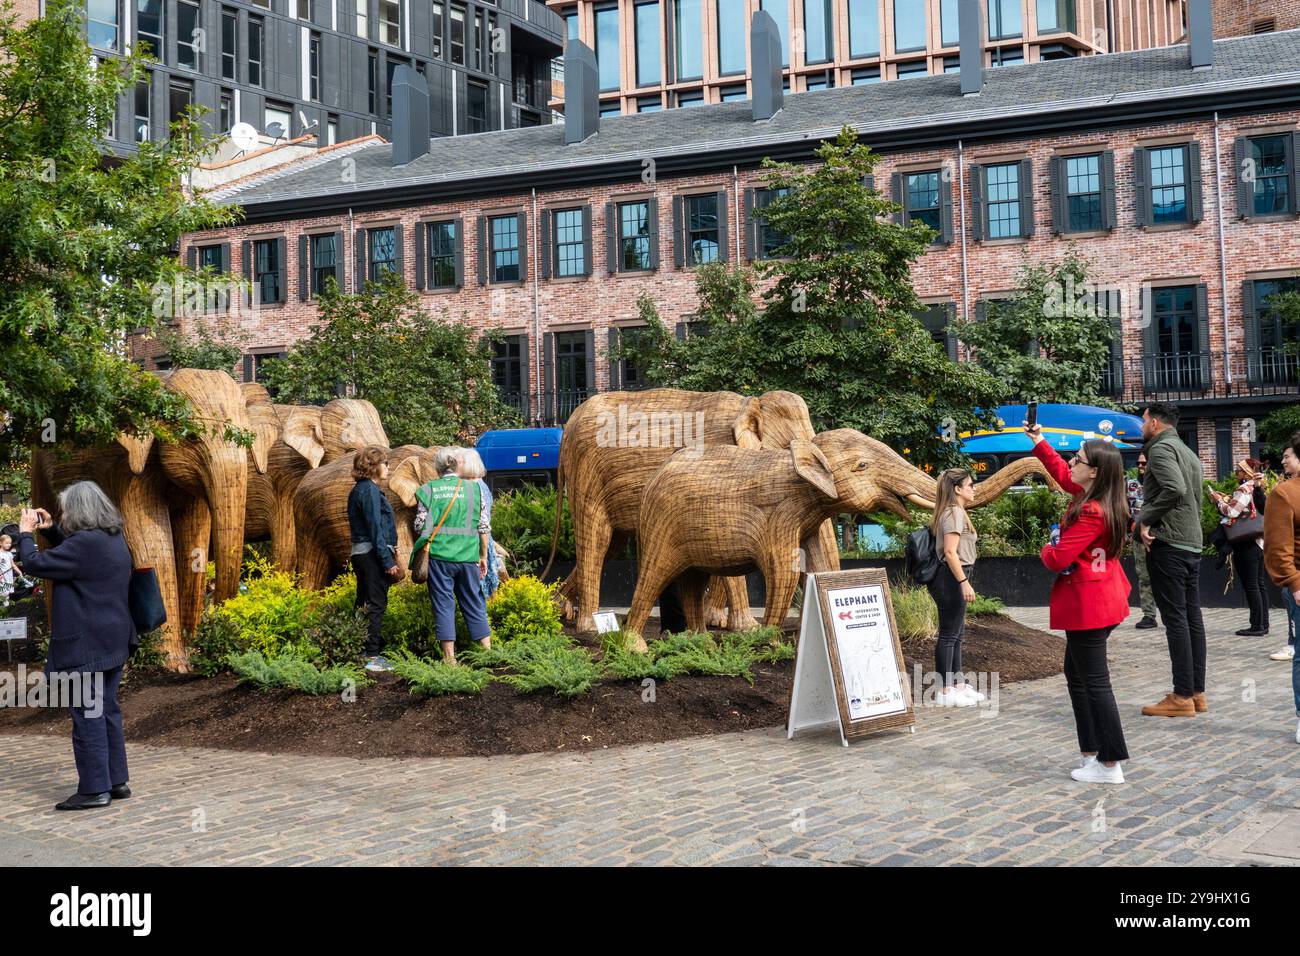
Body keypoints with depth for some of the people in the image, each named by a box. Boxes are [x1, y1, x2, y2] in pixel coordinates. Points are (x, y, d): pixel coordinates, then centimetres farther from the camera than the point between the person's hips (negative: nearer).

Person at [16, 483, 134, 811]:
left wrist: (26, 533, 2)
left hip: (85, 645, -9)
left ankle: (94, 789, -1)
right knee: (108, 711, 14)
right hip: (112, 642, 9)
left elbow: (34, 564, -14)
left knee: (88, 716, -4)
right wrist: (50, 528, 18)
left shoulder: (85, 542, -19)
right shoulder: (114, 540, 11)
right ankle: (116, 780, 19)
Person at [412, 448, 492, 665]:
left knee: (443, 605, 4)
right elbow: (483, 527, 5)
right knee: (474, 604, 12)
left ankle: (449, 656, 3)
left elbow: (420, 526, -3)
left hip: (439, 555, -2)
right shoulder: (473, 488, 4)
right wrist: (483, 557, 14)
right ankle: (488, 650, 13)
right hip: (468, 557, 2)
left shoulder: (429, 490, -1)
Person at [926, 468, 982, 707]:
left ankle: (959, 685, 24)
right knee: (949, 635, -6)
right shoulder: (955, 513, -15)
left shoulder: (955, 512, 17)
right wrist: (964, 582, -22)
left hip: (953, 579, 11)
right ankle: (946, 691, -1)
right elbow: (950, 552, -22)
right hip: (951, 579, -11)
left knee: (957, 633, 16)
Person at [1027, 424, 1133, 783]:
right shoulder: (1093, 496, 4)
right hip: (1102, 600, 10)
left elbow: (1059, 558, -23)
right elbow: (1062, 475, 23)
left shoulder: (1091, 513, -24)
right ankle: (1093, 753, 21)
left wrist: (1046, 551, -1)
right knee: (1077, 674, 18)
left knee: (1094, 682, -4)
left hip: (1087, 605, -10)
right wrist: (1039, 443, 20)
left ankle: (1109, 765, 1)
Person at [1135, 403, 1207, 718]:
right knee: (1192, 618, 9)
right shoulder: (1189, 453, 20)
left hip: (1168, 544, -9)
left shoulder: (1161, 448, -8)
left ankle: (1182, 696, -8)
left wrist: (1145, 520, -13)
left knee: (1175, 619, -8)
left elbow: (1174, 489, -24)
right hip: (1193, 544, 9)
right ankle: (1197, 692, 12)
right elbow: (1193, 499, 19)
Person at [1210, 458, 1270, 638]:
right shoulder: (1257, 490, 12)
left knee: (1250, 586, -5)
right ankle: (1263, 624, 15)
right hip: (1259, 543, 9)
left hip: (1246, 546, -9)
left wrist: (1218, 500, -4)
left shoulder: (1244, 490, -15)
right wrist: (1224, 499, 13)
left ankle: (1257, 626, -3)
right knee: (1260, 584, 11)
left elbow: (1230, 512, -20)